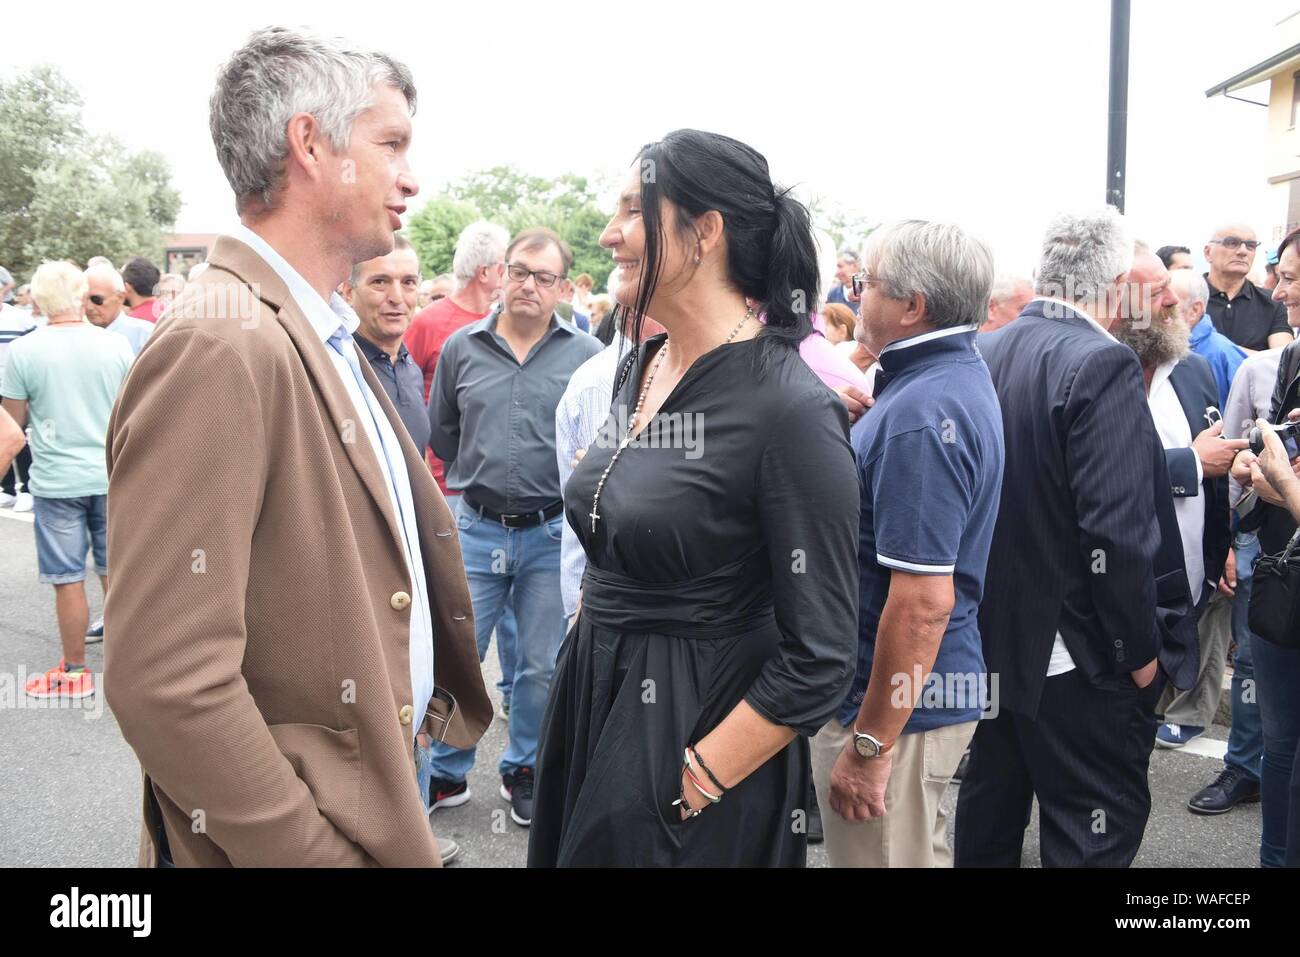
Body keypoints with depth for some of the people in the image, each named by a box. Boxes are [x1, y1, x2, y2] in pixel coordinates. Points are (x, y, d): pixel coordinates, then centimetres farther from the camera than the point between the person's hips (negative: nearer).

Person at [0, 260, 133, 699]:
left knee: (68, 580, 6)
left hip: (56, 480, -2)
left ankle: (74, 671, 17)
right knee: (115, 571, 14)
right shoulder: (115, 344, -3)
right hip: (112, 475, 3)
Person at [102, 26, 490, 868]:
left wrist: (423, 714, 13)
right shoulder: (219, 346, -23)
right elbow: (168, 683, -26)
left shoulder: (327, 337, 6)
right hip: (299, 831, -8)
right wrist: (318, 852, -19)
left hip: (390, 778, 8)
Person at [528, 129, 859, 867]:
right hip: (593, 698, 7)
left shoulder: (792, 410, -20)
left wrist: (692, 786, -16)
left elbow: (819, 660, -18)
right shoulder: (637, 371, 2)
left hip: (702, 726, -7)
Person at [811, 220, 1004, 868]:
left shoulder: (921, 413, -25)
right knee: (922, 850, 24)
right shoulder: (963, 374, 7)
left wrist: (871, 743, -22)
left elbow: (925, 600, -28)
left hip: (894, 701, -10)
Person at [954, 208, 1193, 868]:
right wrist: (1141, 651, -13)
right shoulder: (1103, 363, -20)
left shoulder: (984, 354, 2)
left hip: (991, 634, 7)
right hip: (1074, 649, -7)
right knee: (1094, 834, 7)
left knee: (989, 810, 22)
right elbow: (1116, 528, -24)